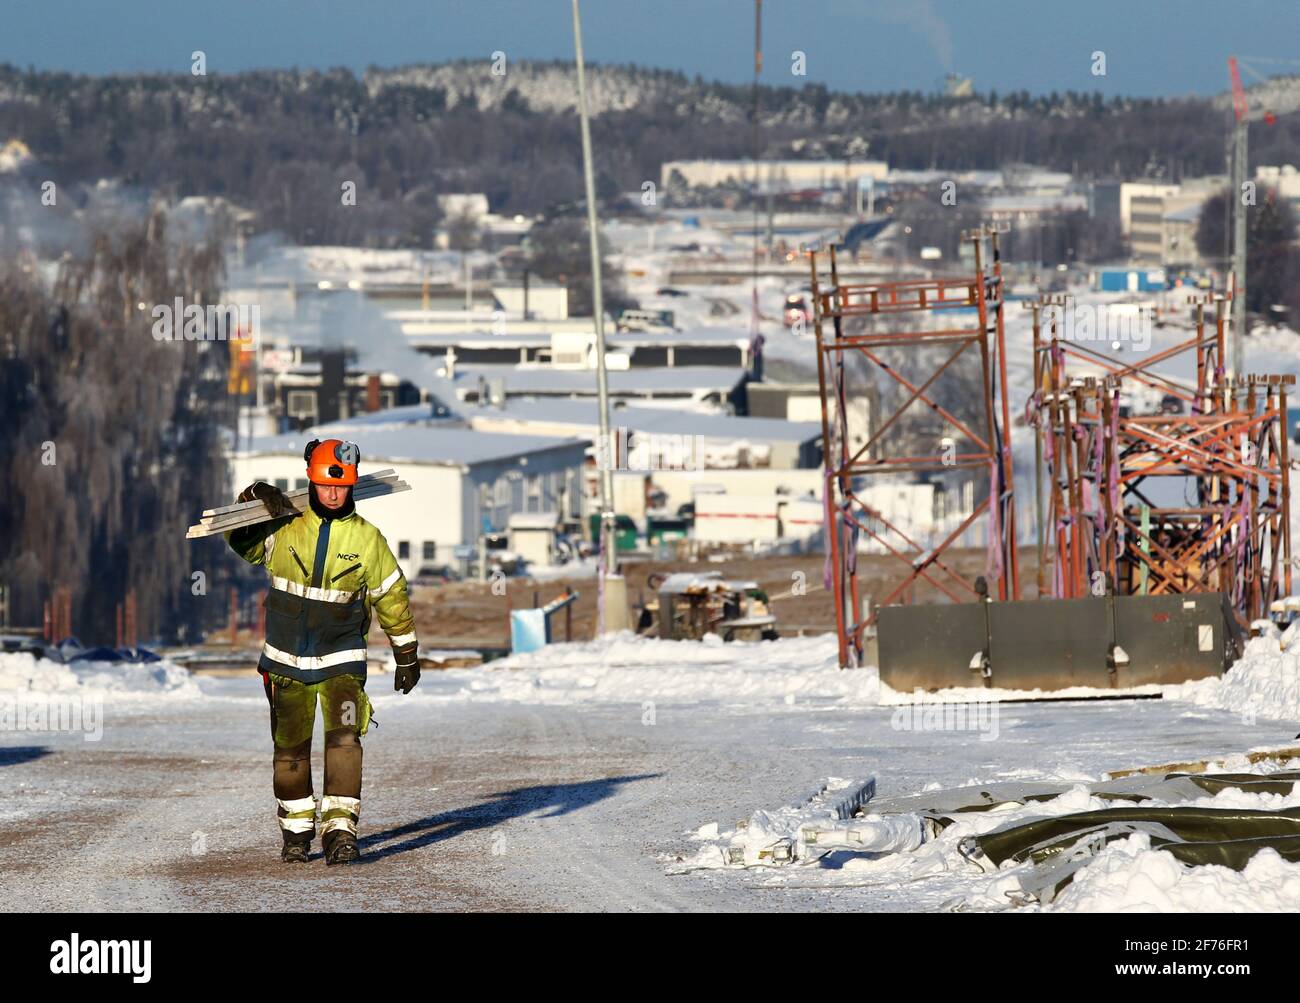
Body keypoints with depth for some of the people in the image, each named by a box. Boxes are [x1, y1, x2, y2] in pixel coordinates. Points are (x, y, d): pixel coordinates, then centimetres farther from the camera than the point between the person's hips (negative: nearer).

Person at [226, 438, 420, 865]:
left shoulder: (366, 539, -3)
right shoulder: (285, 526, -3)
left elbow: (391, 597, 6)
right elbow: (240, 539, 13)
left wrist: (407, 657, 9)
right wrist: (254, 497, -6)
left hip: (341, 660, -1)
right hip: (287, 661, 1)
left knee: (344, 739, -18)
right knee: (290, 749, 6)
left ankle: (340, 830, -19)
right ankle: (296, 830, 22)